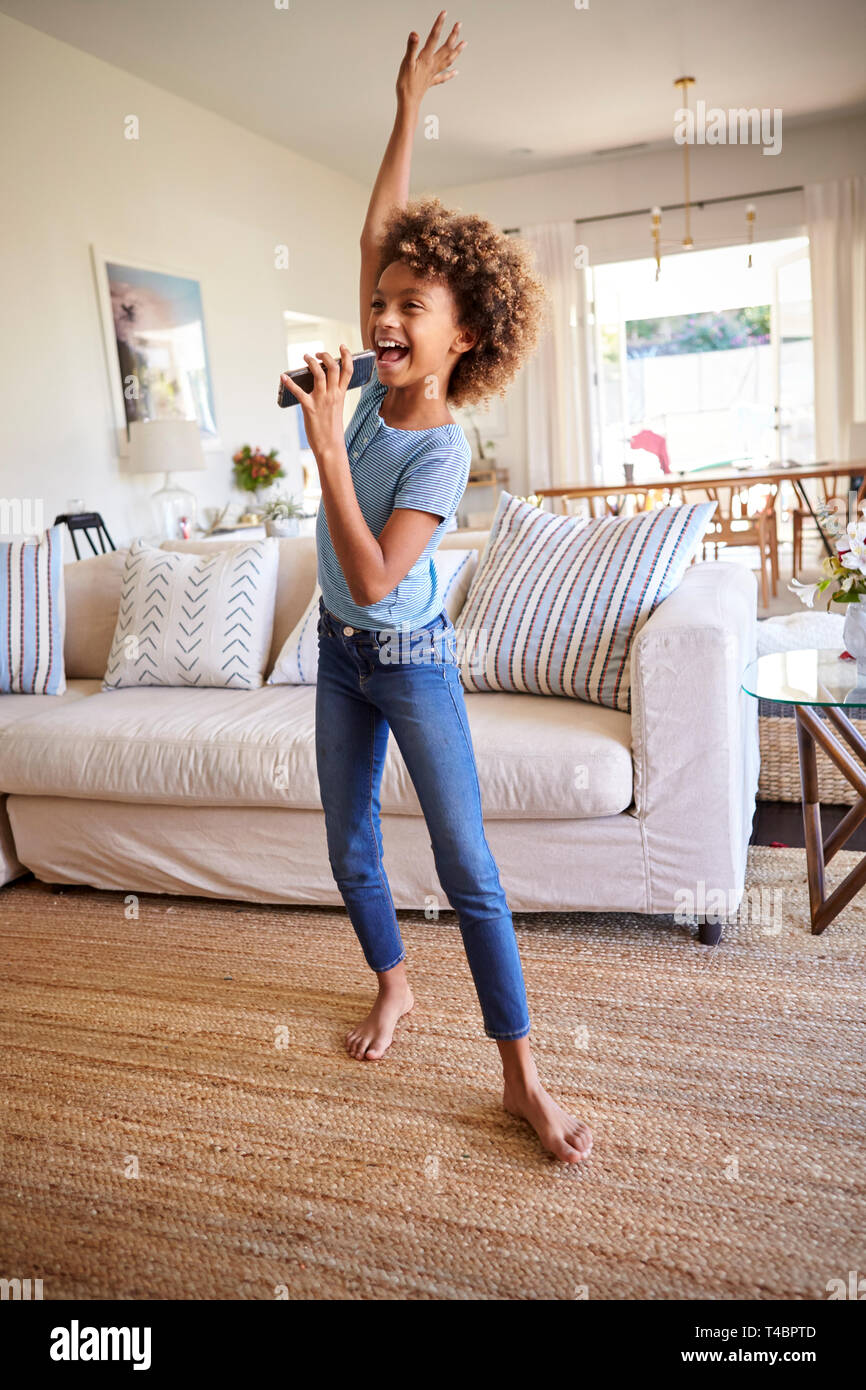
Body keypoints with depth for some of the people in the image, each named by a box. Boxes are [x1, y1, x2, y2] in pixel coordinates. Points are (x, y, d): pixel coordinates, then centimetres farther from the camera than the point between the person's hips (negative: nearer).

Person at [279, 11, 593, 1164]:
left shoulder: (442, 449, -21)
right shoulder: (374, 384, -3)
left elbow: (373, 578, -30)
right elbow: (380, 234, 6)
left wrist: (326, 438, -29)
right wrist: (407, 109, 6)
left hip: (411, 661, -7)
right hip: (341, 653, 7)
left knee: (469, 871, -3)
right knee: (350, 848, 16)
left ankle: (521, 1078, 8)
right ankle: (393, 984, 40)